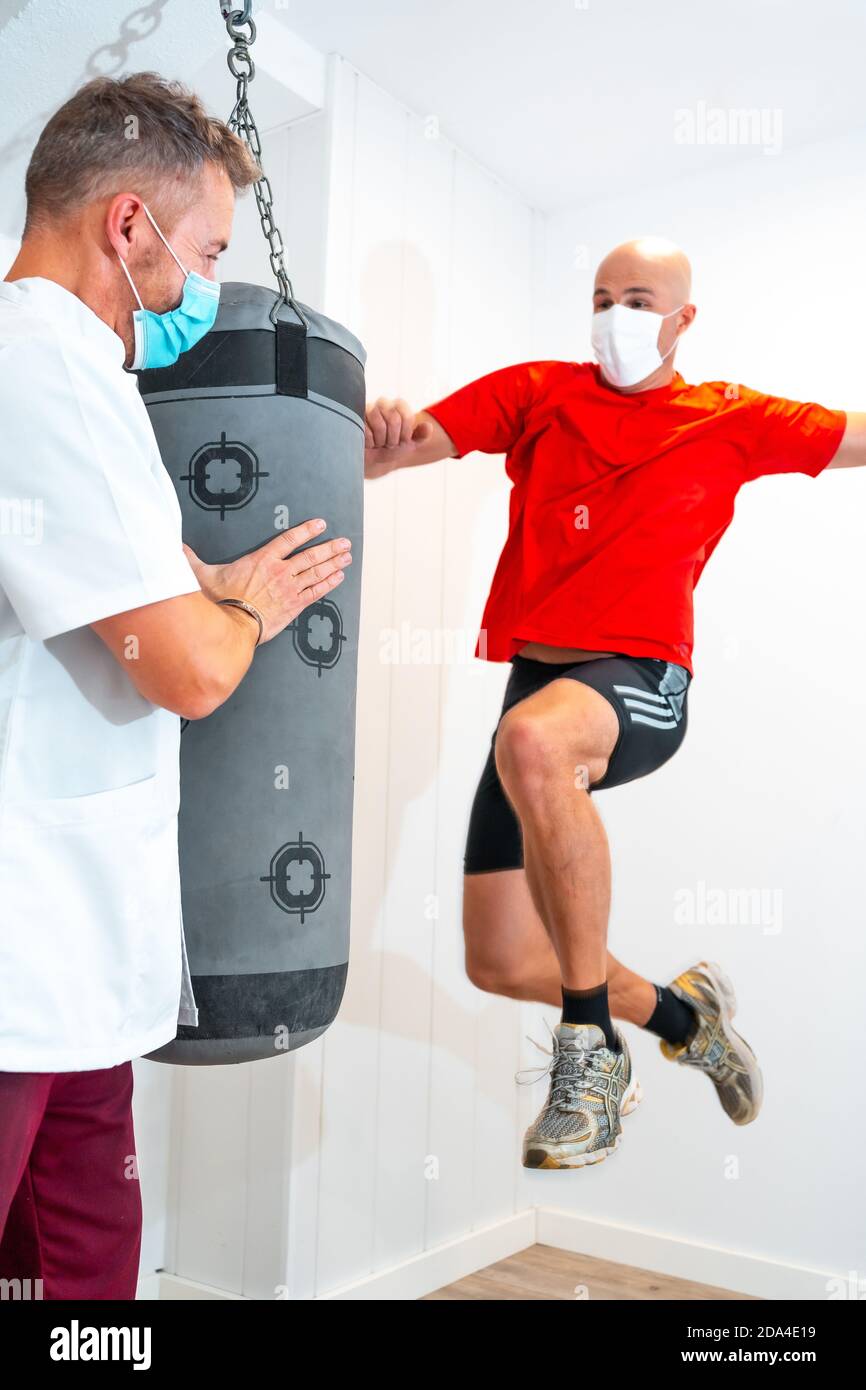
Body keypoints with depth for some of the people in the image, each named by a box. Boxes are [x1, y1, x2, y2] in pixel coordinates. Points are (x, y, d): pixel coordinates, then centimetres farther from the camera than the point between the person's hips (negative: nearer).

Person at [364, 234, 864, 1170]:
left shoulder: (728, 422, 8)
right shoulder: (536, 393, 9)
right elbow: (410, 442, -1)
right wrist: (380, 437, -23)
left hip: (640, 685, -4)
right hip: (535, 674, 4)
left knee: (533, 738, -42)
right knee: (500, 964, 4)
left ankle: (591, 1047, -26)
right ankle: (681, 1013, 33)